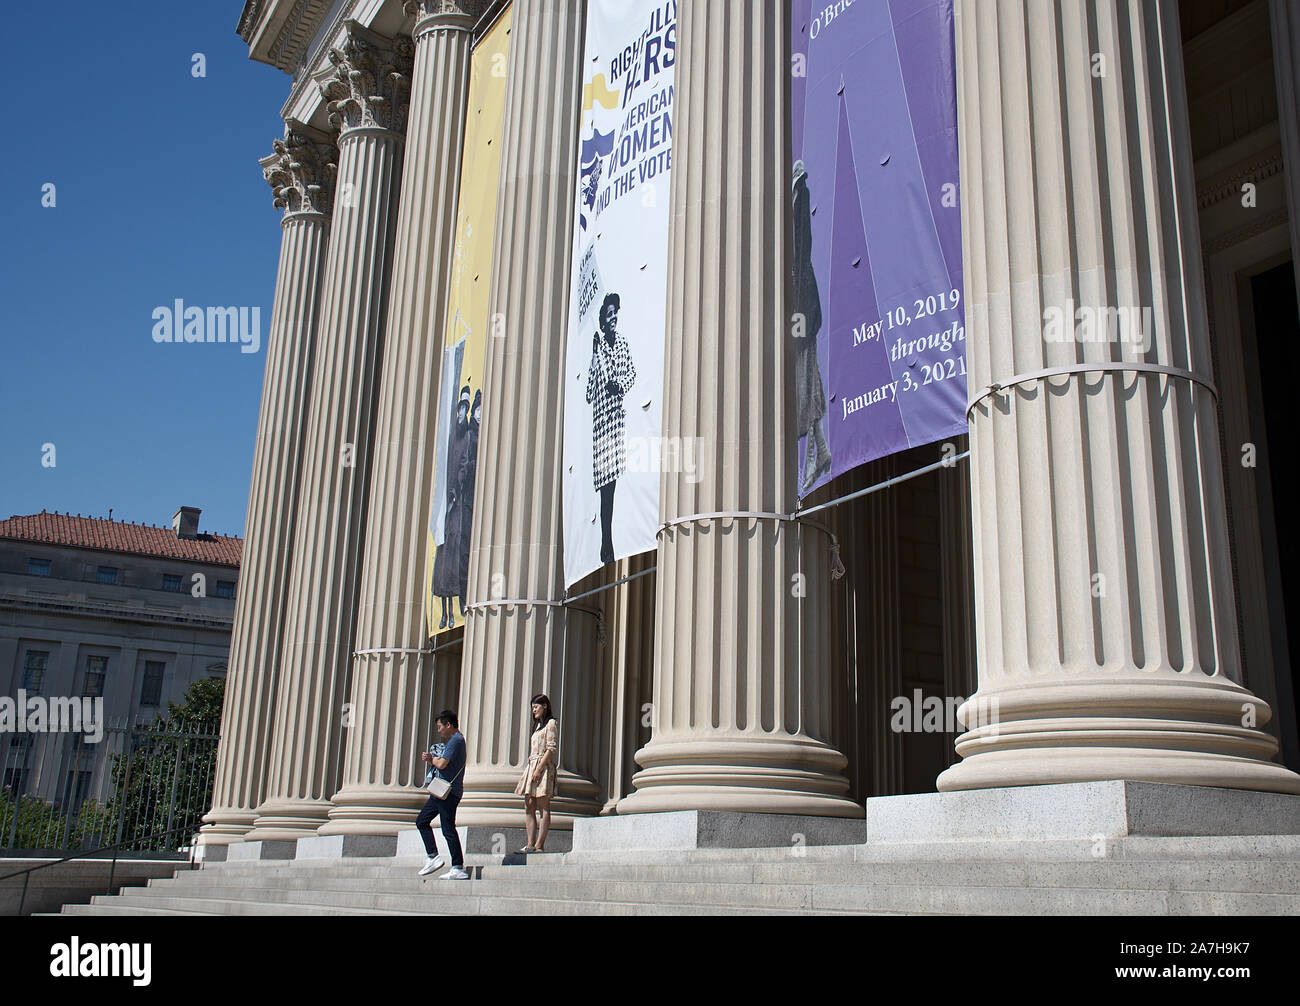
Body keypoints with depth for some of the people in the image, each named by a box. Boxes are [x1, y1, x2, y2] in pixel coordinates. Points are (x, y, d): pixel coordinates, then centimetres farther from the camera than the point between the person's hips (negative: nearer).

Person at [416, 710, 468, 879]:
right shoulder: (453, 740, 19)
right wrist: (430, 759, 2)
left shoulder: (456, 740, -13)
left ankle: (458, 869, -6)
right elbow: (439, 765, 21)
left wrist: (432, 759, 0)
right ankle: (432, 856, 11)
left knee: (448, 829, -9)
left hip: (449, 792, -11)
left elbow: (442, 764, -20)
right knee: (422, 821, 13)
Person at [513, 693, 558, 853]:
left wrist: (539, 768, -19)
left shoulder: (551, 723, -2)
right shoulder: (538, 725, 22)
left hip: (544, 767, -9)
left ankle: (539, 845, -11)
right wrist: (530, 769, 14)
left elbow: (551, 748, -12)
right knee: (529, 807, 3)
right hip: (532, 766, 9)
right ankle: (530, 844, 2)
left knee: (543, 808, -8)